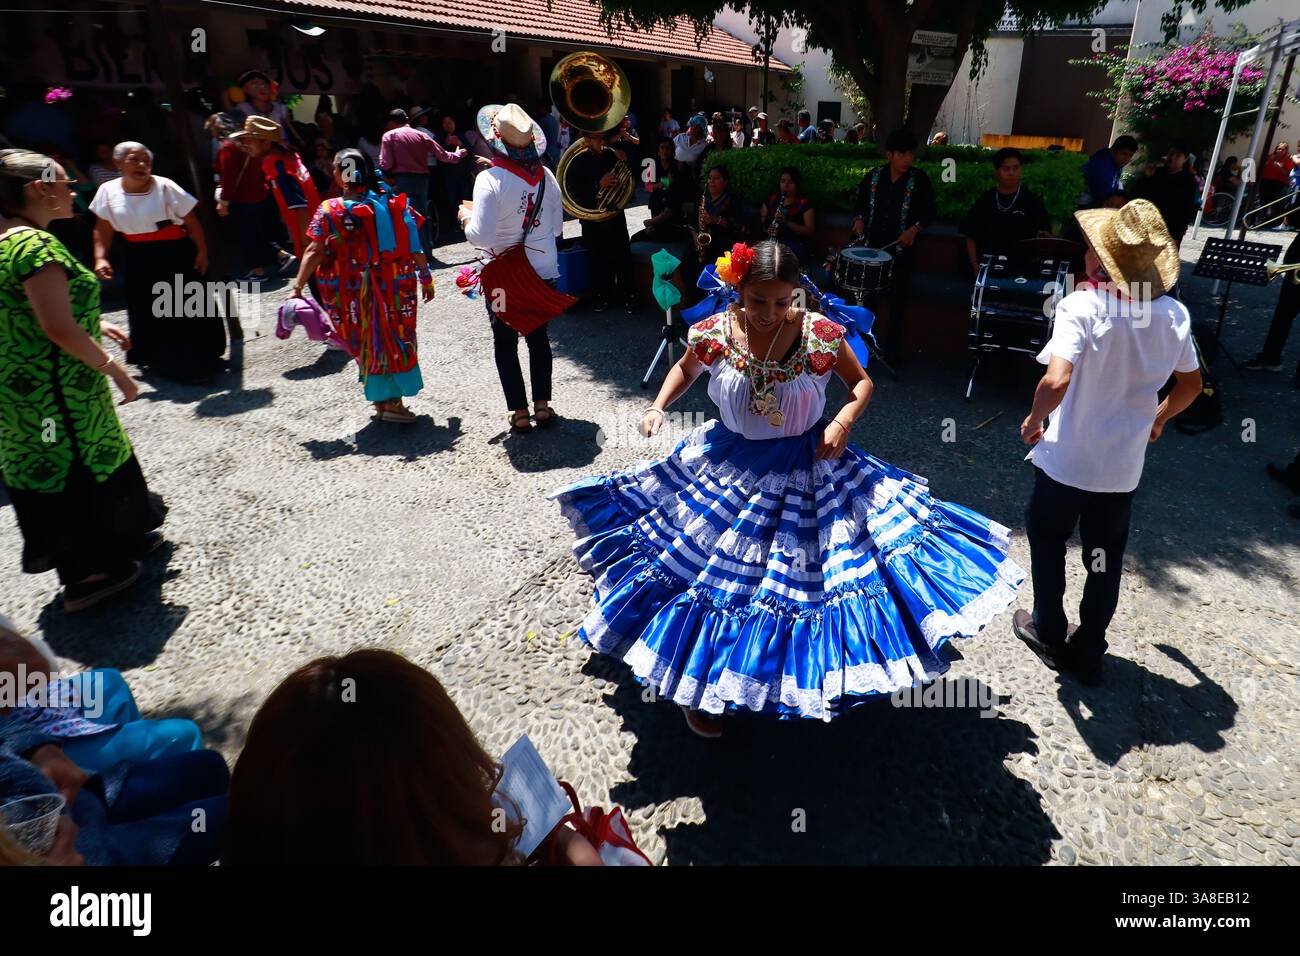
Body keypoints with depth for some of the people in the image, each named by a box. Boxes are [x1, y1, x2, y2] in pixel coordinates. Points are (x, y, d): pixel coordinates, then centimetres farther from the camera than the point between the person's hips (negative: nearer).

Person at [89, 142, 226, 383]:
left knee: (186, 307, 1)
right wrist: (100, 258, -5)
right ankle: (162, 361, 26)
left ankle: (199, 360, 13)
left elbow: (191, 221, -5)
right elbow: (103, 229, 5)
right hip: (138, 259, 3)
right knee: (147, 311, 10)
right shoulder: (108, 191, -1)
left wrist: (202, 251, -7)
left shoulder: (164, 187, -10)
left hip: (175, 254, -3)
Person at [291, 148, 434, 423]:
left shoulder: (329, 210, -9)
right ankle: (393, 401, 13)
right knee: (397, 339, 11)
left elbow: (315, 252, -12)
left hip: (352, 293, -1)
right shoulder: (393, 202, -2)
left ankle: (382, 399, 20)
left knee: (367, 342, 12)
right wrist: (425, 277, 8)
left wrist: (297, 287, -8)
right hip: (395, 287, 1)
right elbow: (414, 246, -2)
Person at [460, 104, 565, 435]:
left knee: (505, 342, 9)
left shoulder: (490, 179, -17)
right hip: (544, 270, 4)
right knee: (539, 336, 16)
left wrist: (466, 218, -3)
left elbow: (481, 236, -21)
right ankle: (542, 405, 20)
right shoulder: (547, 176, -2)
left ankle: (519, 412, 11)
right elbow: (557, 227, 7)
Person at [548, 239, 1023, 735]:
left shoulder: (821, 333, -16)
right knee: (714, 577, 11)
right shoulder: (713, 333, -12)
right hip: (729, 466, 1)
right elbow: (685, 368, 10)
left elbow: (862, 382, 1)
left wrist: (844, 421, -17)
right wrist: (658, 406, -6)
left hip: (810, 469, 0)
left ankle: (823, 678, 42)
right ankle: (704, 690, 36)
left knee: (807, 572, 11)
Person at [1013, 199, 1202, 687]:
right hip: (1123, 465, 4)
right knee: (1105, 560, 19)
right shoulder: (1173, 313, -4)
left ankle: (1049, 633, 35)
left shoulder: (1082, 307, -22)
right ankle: (1088, 652, 32)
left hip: (1065, 460, -4)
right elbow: (1191, 385, 9)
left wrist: (1033, 420, -17)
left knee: (1047, 540, 21)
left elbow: (1057, 381, -36)